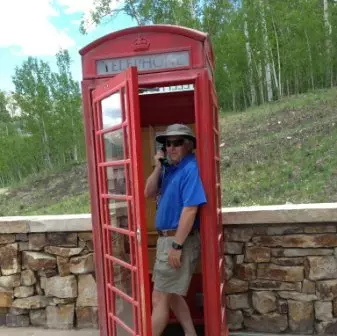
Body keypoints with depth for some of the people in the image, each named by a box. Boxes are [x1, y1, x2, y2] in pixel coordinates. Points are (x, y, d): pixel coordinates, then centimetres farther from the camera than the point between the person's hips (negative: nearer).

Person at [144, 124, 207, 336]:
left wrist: (176, 246, -24)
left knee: (159, 299, -1)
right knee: (171, 294, 20)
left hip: (180, 241, -9)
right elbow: (148, 193, 9)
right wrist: (158, 167, -4)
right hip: (167, 238, 10)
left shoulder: (190, 168, -17)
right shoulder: (169, 169, 11)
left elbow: (190, 209, -23)